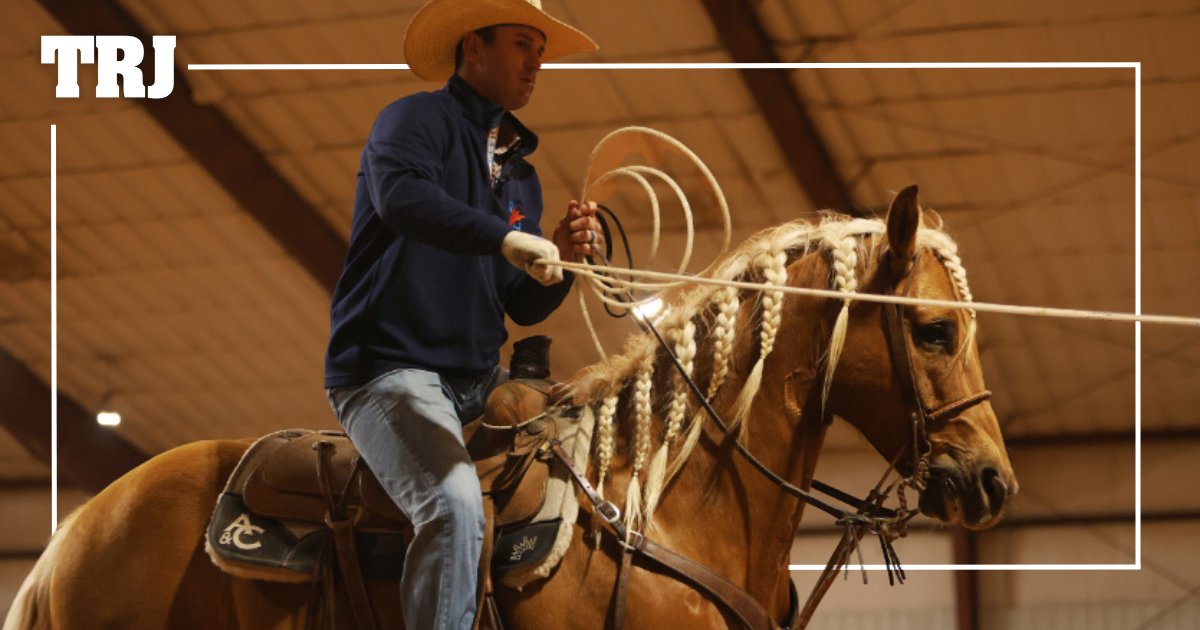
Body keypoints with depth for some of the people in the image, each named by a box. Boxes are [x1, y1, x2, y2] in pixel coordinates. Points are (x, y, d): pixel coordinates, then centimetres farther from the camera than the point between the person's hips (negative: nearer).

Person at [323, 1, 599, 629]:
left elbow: (523, 308, 16)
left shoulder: (521, 175, 20)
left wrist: (560, 255, -5)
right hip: (388, 370, -8)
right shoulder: (415, 120, -4)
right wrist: (507, 238, -39)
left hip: (479, 379, 8)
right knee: (454, 508, -31)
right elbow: (401, 195, -28)